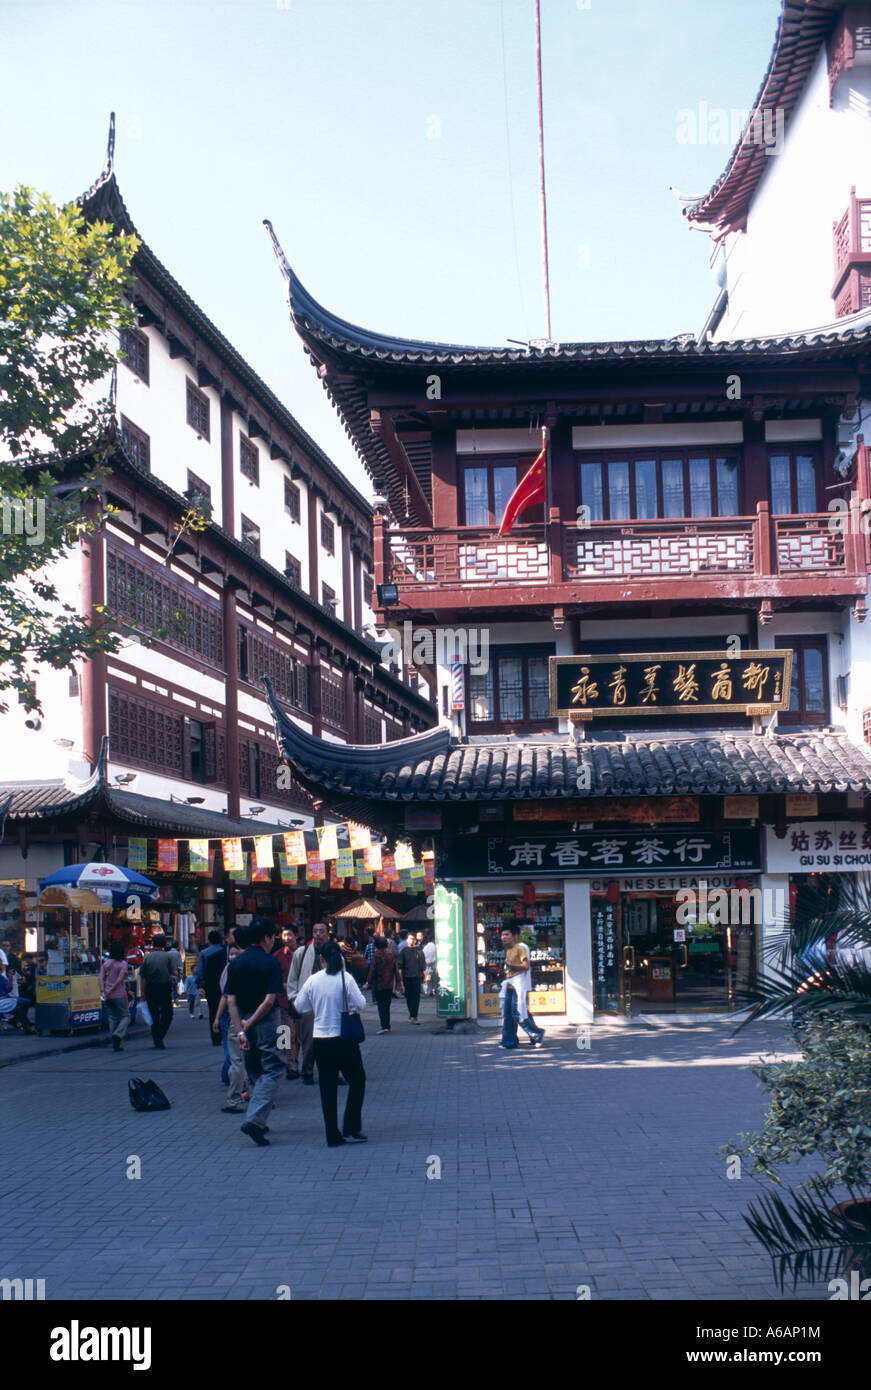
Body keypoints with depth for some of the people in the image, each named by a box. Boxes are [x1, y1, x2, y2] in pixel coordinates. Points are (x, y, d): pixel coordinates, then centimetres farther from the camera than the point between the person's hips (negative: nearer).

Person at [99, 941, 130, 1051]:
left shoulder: (105, 963, 7)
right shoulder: (123, 963, -6)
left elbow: (101, 978, -2)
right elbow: (120, 979, -14)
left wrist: (103, 991, -10)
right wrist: (110, 991, -12)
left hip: (108, 996, 4)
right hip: (120, 994, -4)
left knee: (112, 1018, 10)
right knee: (126, 1016, 8)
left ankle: (116, 1045, 9)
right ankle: (118, 1034, -17)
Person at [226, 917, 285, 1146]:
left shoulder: (235, 964, 6)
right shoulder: (270, 962, -9)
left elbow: (231, 1001, -1)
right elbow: (270, 1000, -17)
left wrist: (240, 1030, -5)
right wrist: (249, 1024, -9)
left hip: (244, 1022, 6)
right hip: (267, 1023, -6)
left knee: (254, 1073, 19)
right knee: (271, 1071, -1)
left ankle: (257, 1121, 22)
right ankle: (255, 1121, -14)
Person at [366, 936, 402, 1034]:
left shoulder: (376, 956, -11)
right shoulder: (391, 956, 5)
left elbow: (372, 971, -12)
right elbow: (396, 971, 8)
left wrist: (369, 982, -5)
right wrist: (399, 982, 14)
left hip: (378, 985, -5)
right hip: (389, 985, 5)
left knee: (381, 1006, -4)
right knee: (387, 1006, 14)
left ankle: (384, 1026, -13)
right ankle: (387, 1025, 17)